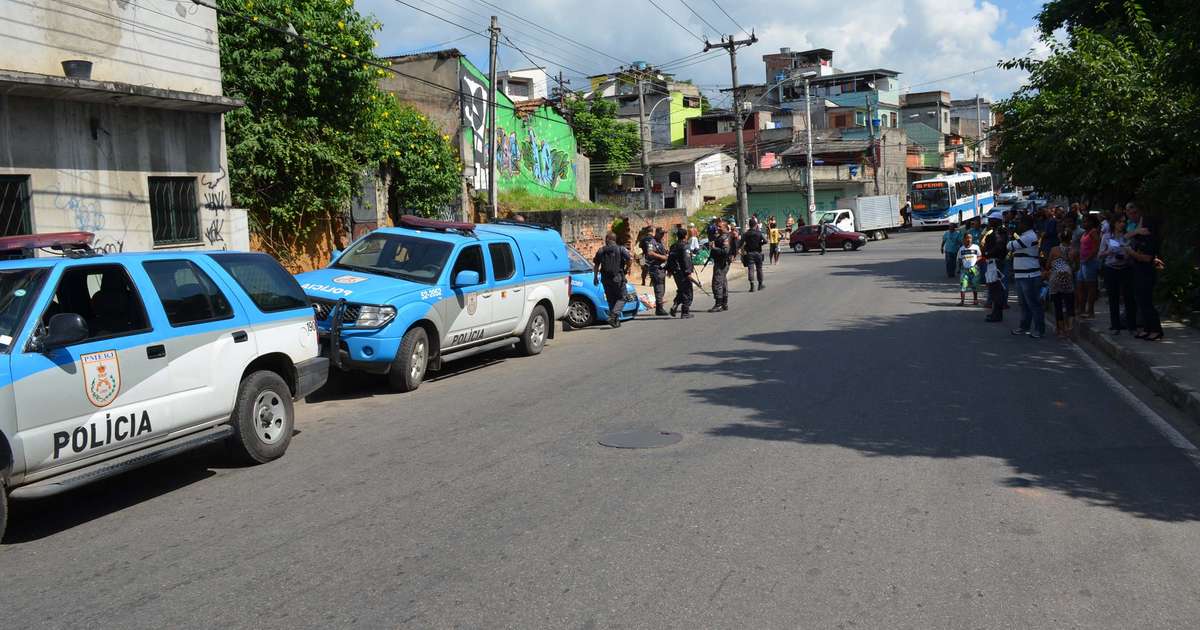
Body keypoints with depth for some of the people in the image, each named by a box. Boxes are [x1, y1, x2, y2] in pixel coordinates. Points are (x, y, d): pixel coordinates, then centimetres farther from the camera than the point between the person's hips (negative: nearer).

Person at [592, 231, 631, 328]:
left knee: (611, 299, 13)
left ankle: (615, 320, 14)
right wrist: (627, 269, 5)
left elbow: (596, 265, 7)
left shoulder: (601, 251, 5)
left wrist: (595, 277, 16)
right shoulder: (621, 249, -3)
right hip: (618, 278, -3)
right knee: (621, 298, 5)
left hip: (605, 279, 3)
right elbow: (630, 259, -12)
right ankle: (613, 316, -16)